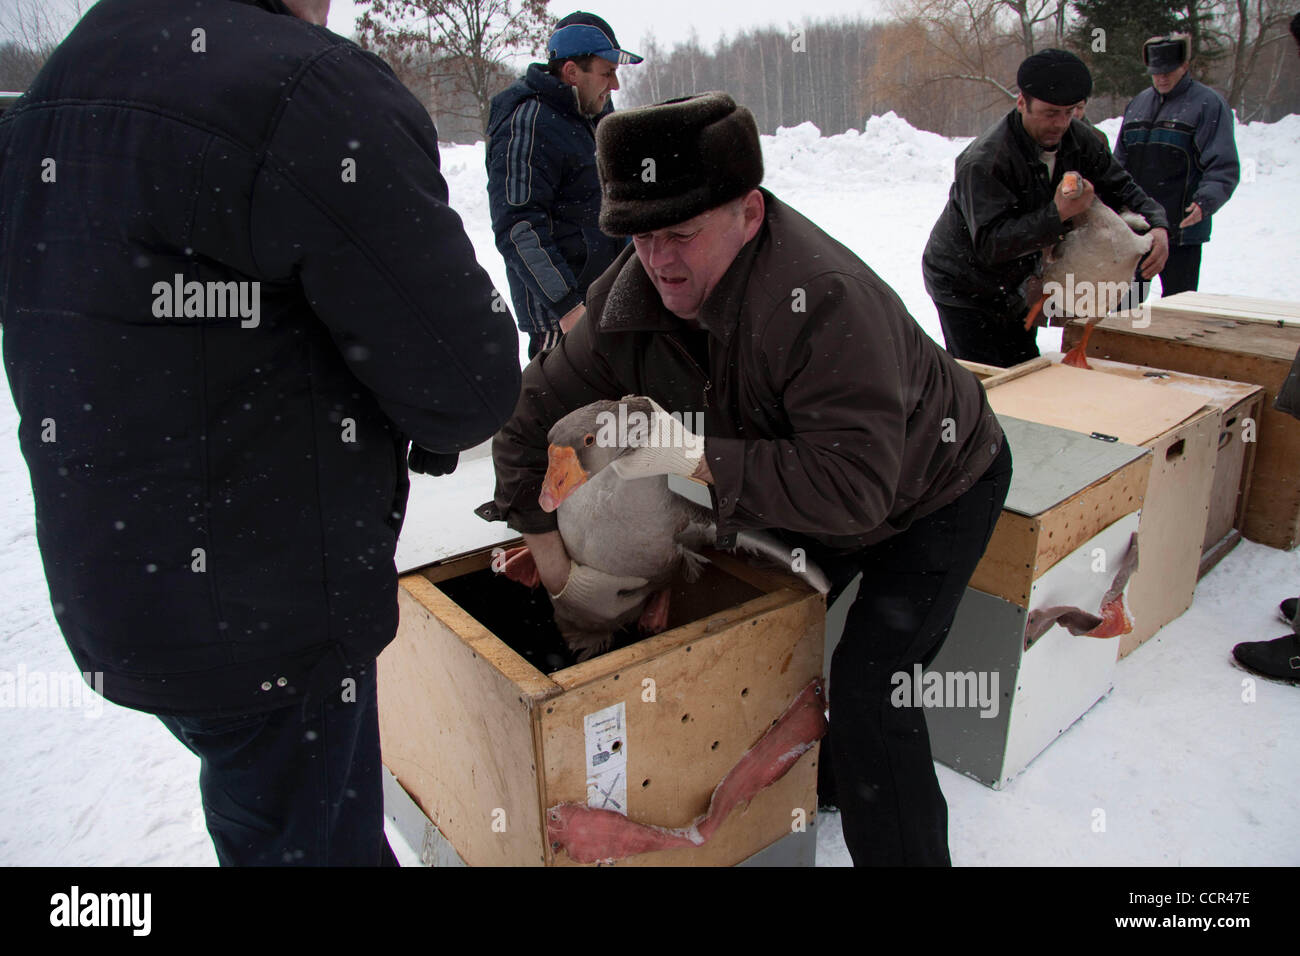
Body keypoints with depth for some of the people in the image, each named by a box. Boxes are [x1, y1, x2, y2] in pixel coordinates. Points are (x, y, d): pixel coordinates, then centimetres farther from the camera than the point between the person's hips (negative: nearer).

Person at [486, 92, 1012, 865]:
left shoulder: (825, 301, -41)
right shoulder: (631, 299, -19)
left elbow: (853, 487, -45)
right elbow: (535, 419, -11)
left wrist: (698, 457, -40)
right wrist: (559, 569, -10)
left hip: (936, 490, -7)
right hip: (812, 498, 7)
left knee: (868, 687, -15)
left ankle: (906, 851, 11)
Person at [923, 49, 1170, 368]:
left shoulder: (1076, 140, -4)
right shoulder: (983, 162, -29)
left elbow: (1121, 188, 4)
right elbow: (989, 244, -35)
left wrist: (1156, 225, -15)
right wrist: (1057, 213, -40)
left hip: (1015, 285, 8)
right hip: (964, 289, -8)